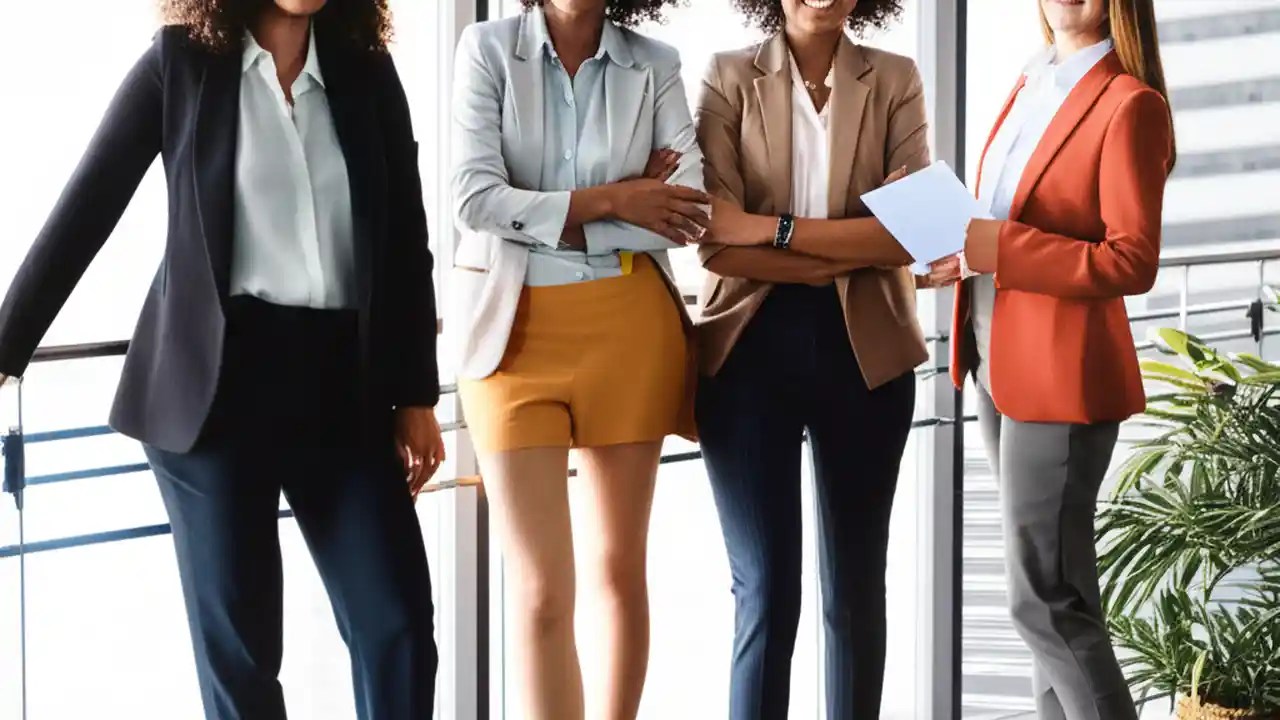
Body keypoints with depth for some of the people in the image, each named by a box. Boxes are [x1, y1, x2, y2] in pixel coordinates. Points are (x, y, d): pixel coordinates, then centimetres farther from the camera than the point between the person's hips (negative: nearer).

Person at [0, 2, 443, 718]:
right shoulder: (181, 64, 0)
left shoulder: (368, 72, 7)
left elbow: (407, 243, 9)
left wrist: (416, 395, 5)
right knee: (237, 634, 3)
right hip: (215, 379, -2)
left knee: (399, 625, -2)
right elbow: (86, 208, 1)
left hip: (343, 381, 3)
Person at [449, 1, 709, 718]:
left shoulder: (656, 65, 3)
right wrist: (611, 200, -11)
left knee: (619, 571, 9)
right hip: (515, 326, -2)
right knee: (541, 592, -4)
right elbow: (476, 198, -11)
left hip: (630, 321, 2)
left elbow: (690, 212, -7)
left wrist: (547, 219, -10)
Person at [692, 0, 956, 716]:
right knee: (766, 590, -2)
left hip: (864, 351, 2)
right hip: (752, 350, -1)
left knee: (857, 583, 11)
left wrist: (776, 230, -15)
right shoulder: (729, 78, 1)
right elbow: (717, 241, -10)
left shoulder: (896, 81, 4)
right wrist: (857, 255, -13)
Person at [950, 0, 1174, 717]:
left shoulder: (1129, 103, -13)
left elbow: (1133, 261, -19)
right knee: (1048, 588, 15)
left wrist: (1003, 248, -24)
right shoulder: (1031, 86, 13)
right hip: (999, 364, 9)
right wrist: (957, 238, 2)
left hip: (1061, 371, -9)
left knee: (1045, 597, -6)